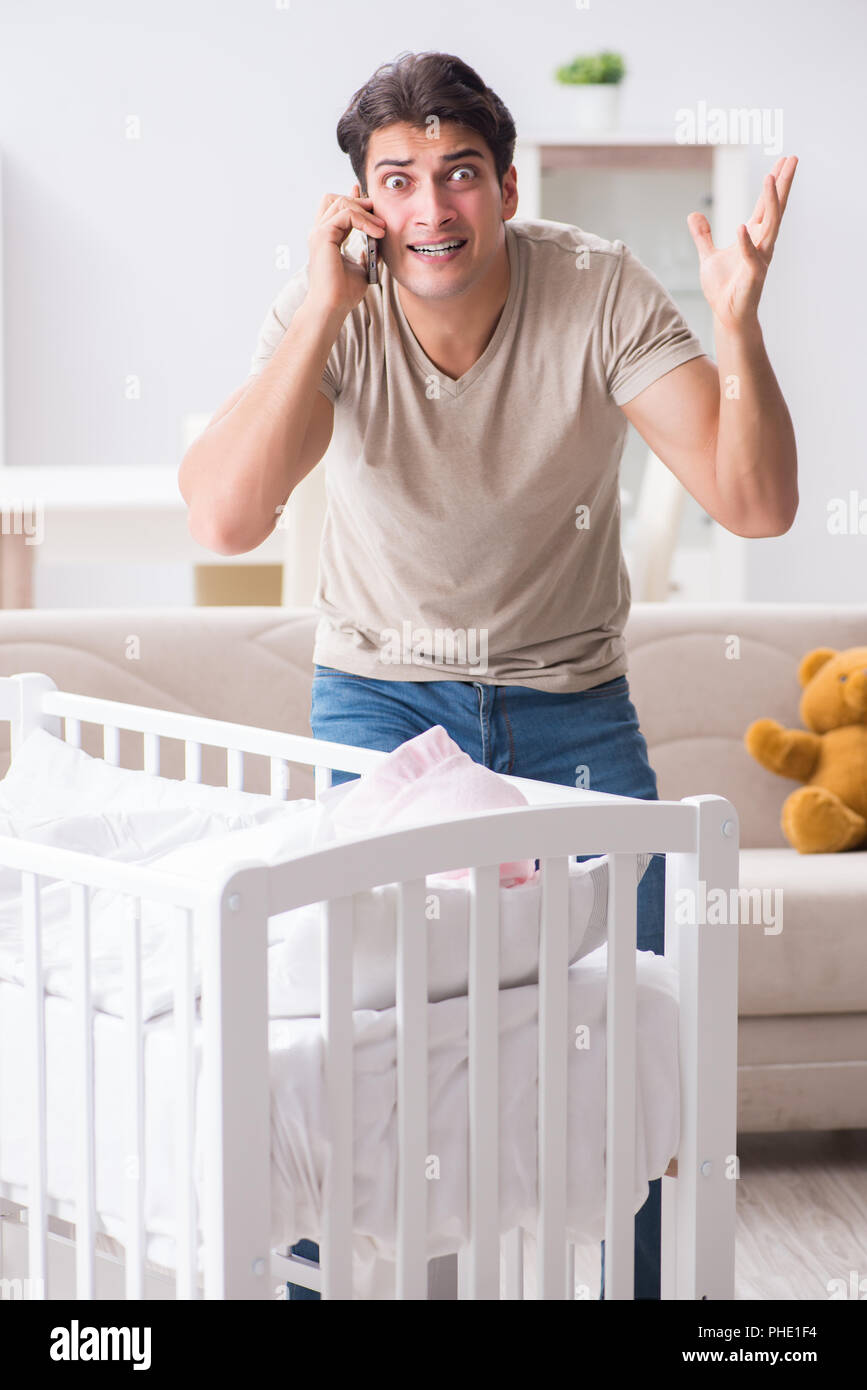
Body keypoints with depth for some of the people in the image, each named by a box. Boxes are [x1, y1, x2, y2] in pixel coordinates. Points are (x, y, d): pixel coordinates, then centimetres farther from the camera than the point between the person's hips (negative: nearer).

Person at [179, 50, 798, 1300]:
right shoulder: (331, 313, -18)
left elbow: (755, 504, -24)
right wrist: (322, 312, -36)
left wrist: (738, 324, -39)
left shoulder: (599, 292, -18)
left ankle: (622, 1284, 19)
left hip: (573, 707, 1)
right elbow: (225, 519, -34)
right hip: (379, 693, 0)